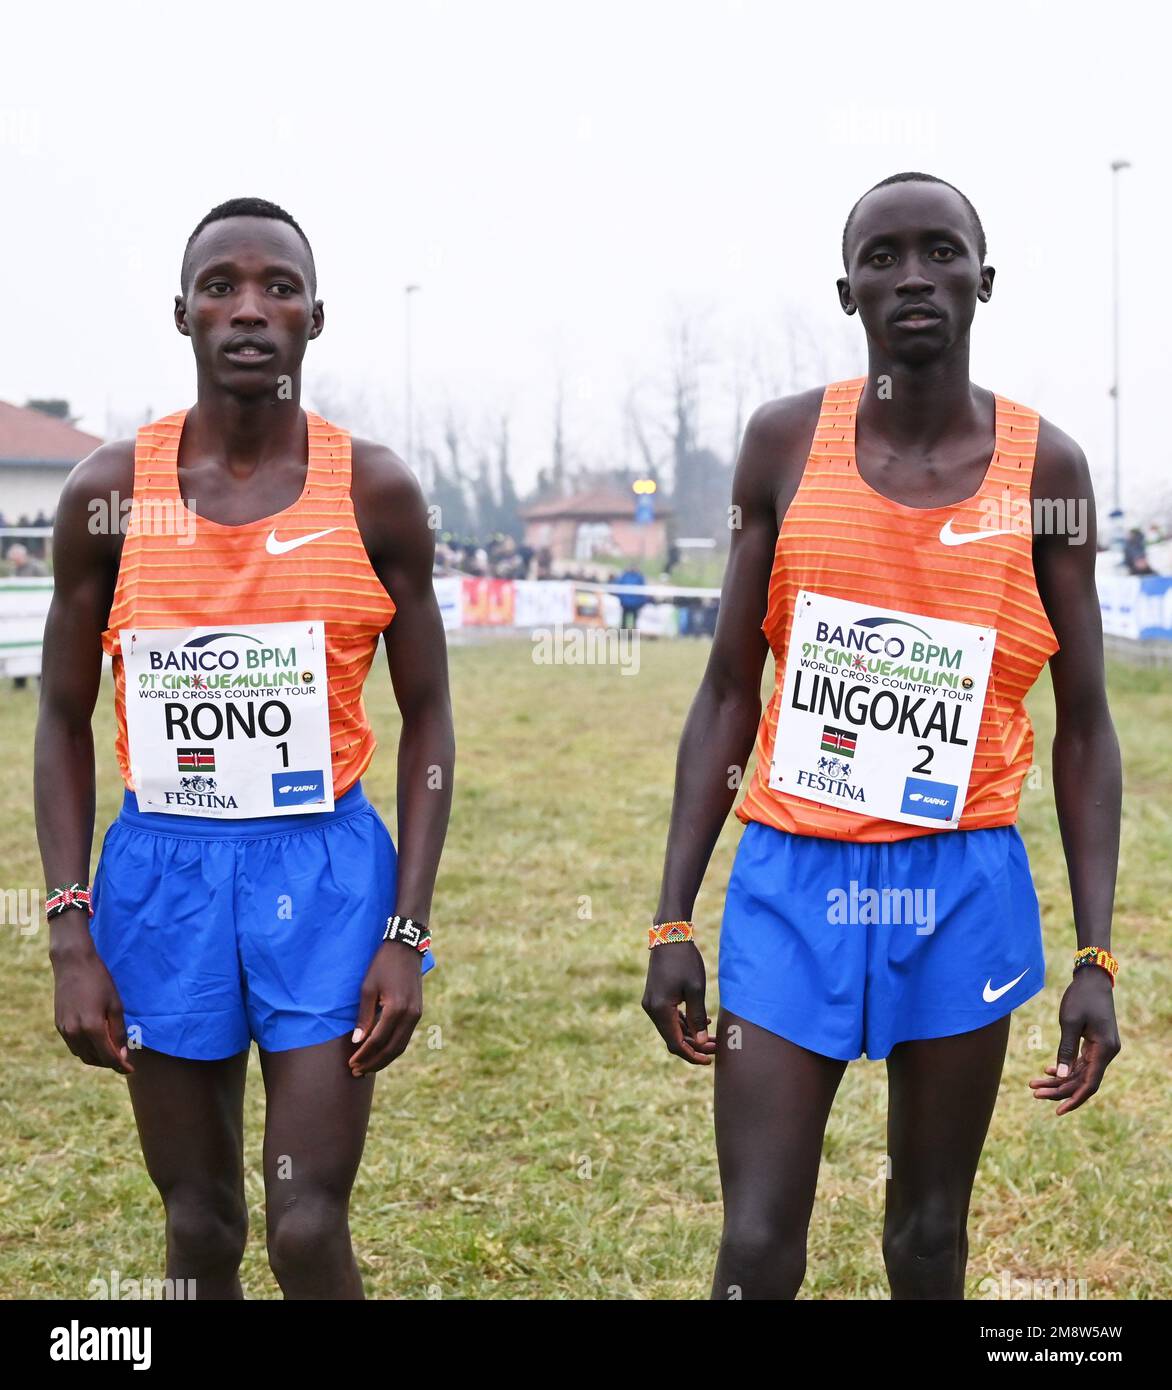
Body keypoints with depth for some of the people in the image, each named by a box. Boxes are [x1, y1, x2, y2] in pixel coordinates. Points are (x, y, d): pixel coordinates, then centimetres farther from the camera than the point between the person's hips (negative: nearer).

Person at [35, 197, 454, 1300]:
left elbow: (426, 717, 2)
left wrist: (408, 931, -5)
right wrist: (69, 935, -3)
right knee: (199, 1230, 9)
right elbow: (64, 722, 5)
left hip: (325, 871, -1)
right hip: (163, 871, 1)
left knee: (308, 1232, -5)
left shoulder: (374, 491, -2)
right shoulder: (109, 492, -1)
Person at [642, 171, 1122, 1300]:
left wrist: (1096, 955, -4)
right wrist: (671, 922, 0)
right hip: (792, 882, 0)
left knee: (930, 1234, 12)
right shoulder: (787, 443, 0)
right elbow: (728, 695, 4)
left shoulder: (1043, 466, -1)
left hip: (962, 893, 0)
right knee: (756, 1250, -1)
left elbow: (1083, 725, 3)